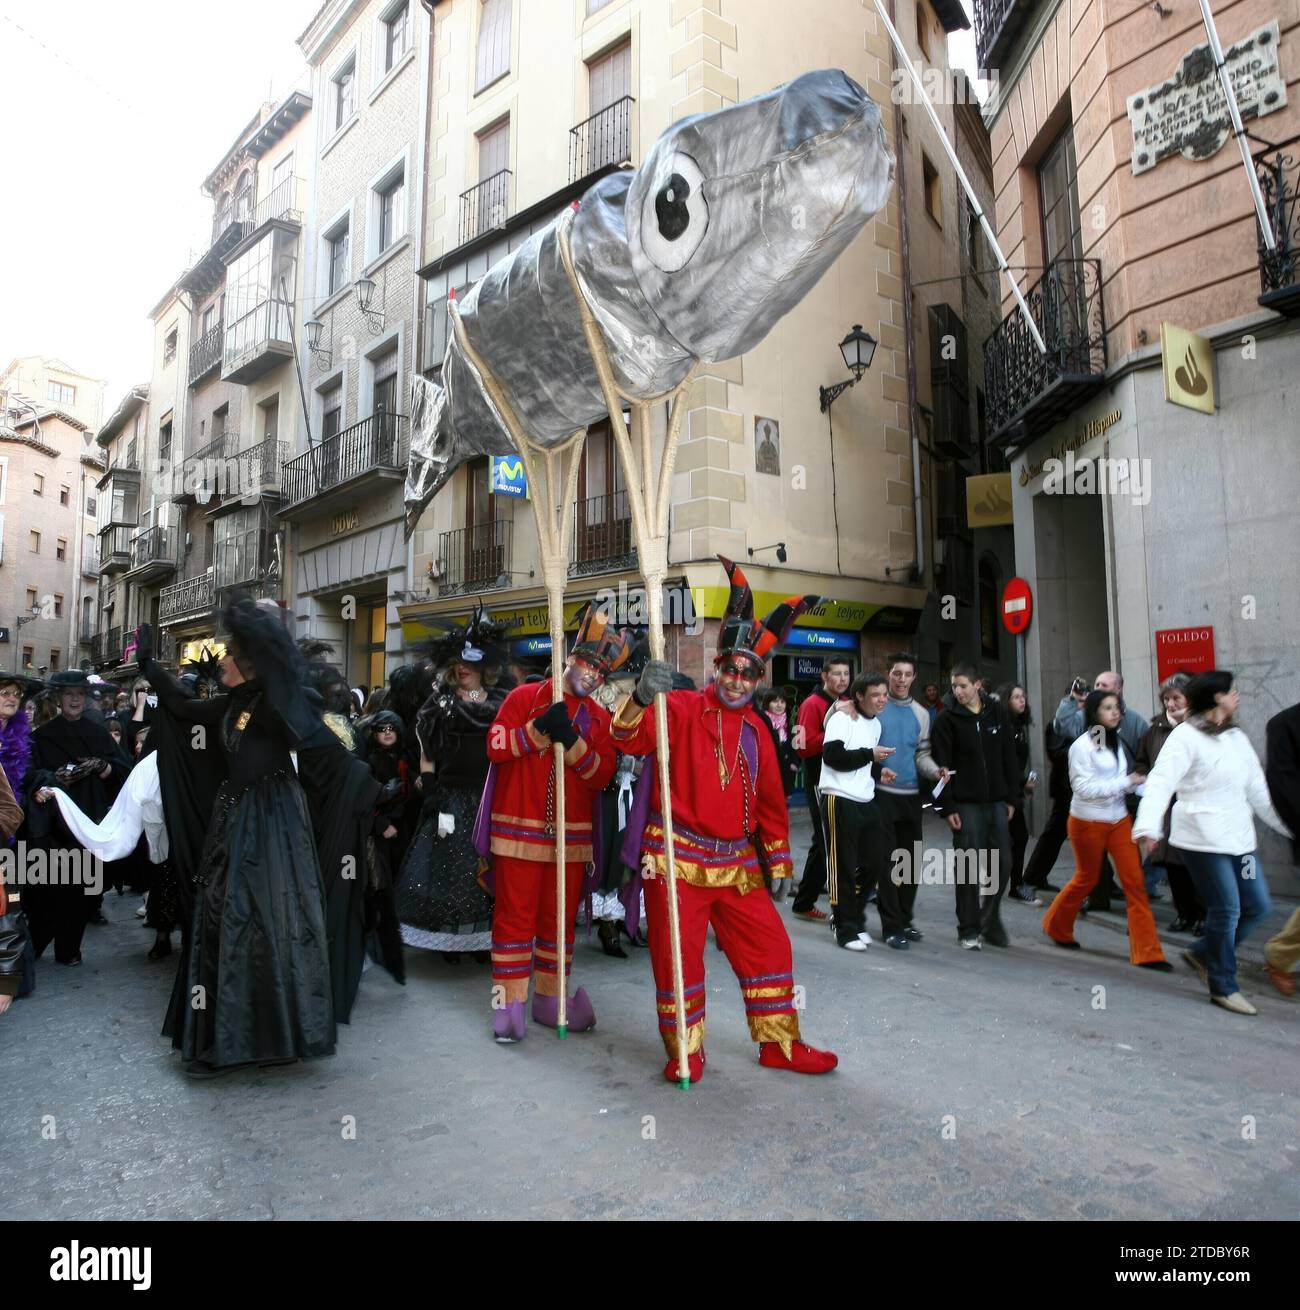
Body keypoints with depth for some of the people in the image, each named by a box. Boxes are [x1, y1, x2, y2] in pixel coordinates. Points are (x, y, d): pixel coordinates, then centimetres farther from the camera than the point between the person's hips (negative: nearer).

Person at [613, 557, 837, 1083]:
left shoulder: (756, 730, 10)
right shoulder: (682, 709, -6)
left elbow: (770, 799, 15)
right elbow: (630, 739, -22)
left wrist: (777, 862, 15)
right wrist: (641, 699, -42)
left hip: (737, 863, 5)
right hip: (677, 858, -5)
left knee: (769, 945, 10)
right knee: (677, 955, 2)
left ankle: (780, 1044, 29)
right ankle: (685, 1052, 23)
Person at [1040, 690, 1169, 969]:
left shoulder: (1116, 742, 6)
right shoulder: (1082, 746, -14)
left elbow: (1122, 782, 13)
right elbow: (1085, 788, -19)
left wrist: (1137, 784, -7)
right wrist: (1125, 782, -20)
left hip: (1119, 819, 5)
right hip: (1088, 822, -5)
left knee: (1135, 882, -2)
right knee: (1087, 879, 11)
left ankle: (1146, 952, 1)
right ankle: (1056, 926, 36)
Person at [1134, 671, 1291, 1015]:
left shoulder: (1238, 738, 14)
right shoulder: (1185, 736, -11)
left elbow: (1259, 790, 19)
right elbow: (1161, 781, -21)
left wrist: (1289, 825, 19)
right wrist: (1148, 826, -34)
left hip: (1238, 838, 8)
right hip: (1202, 839, -8)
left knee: (1257, 905, 9)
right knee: (1226, 910, -4)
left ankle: (1202, 953, 27)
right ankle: (1223, 987, 13)